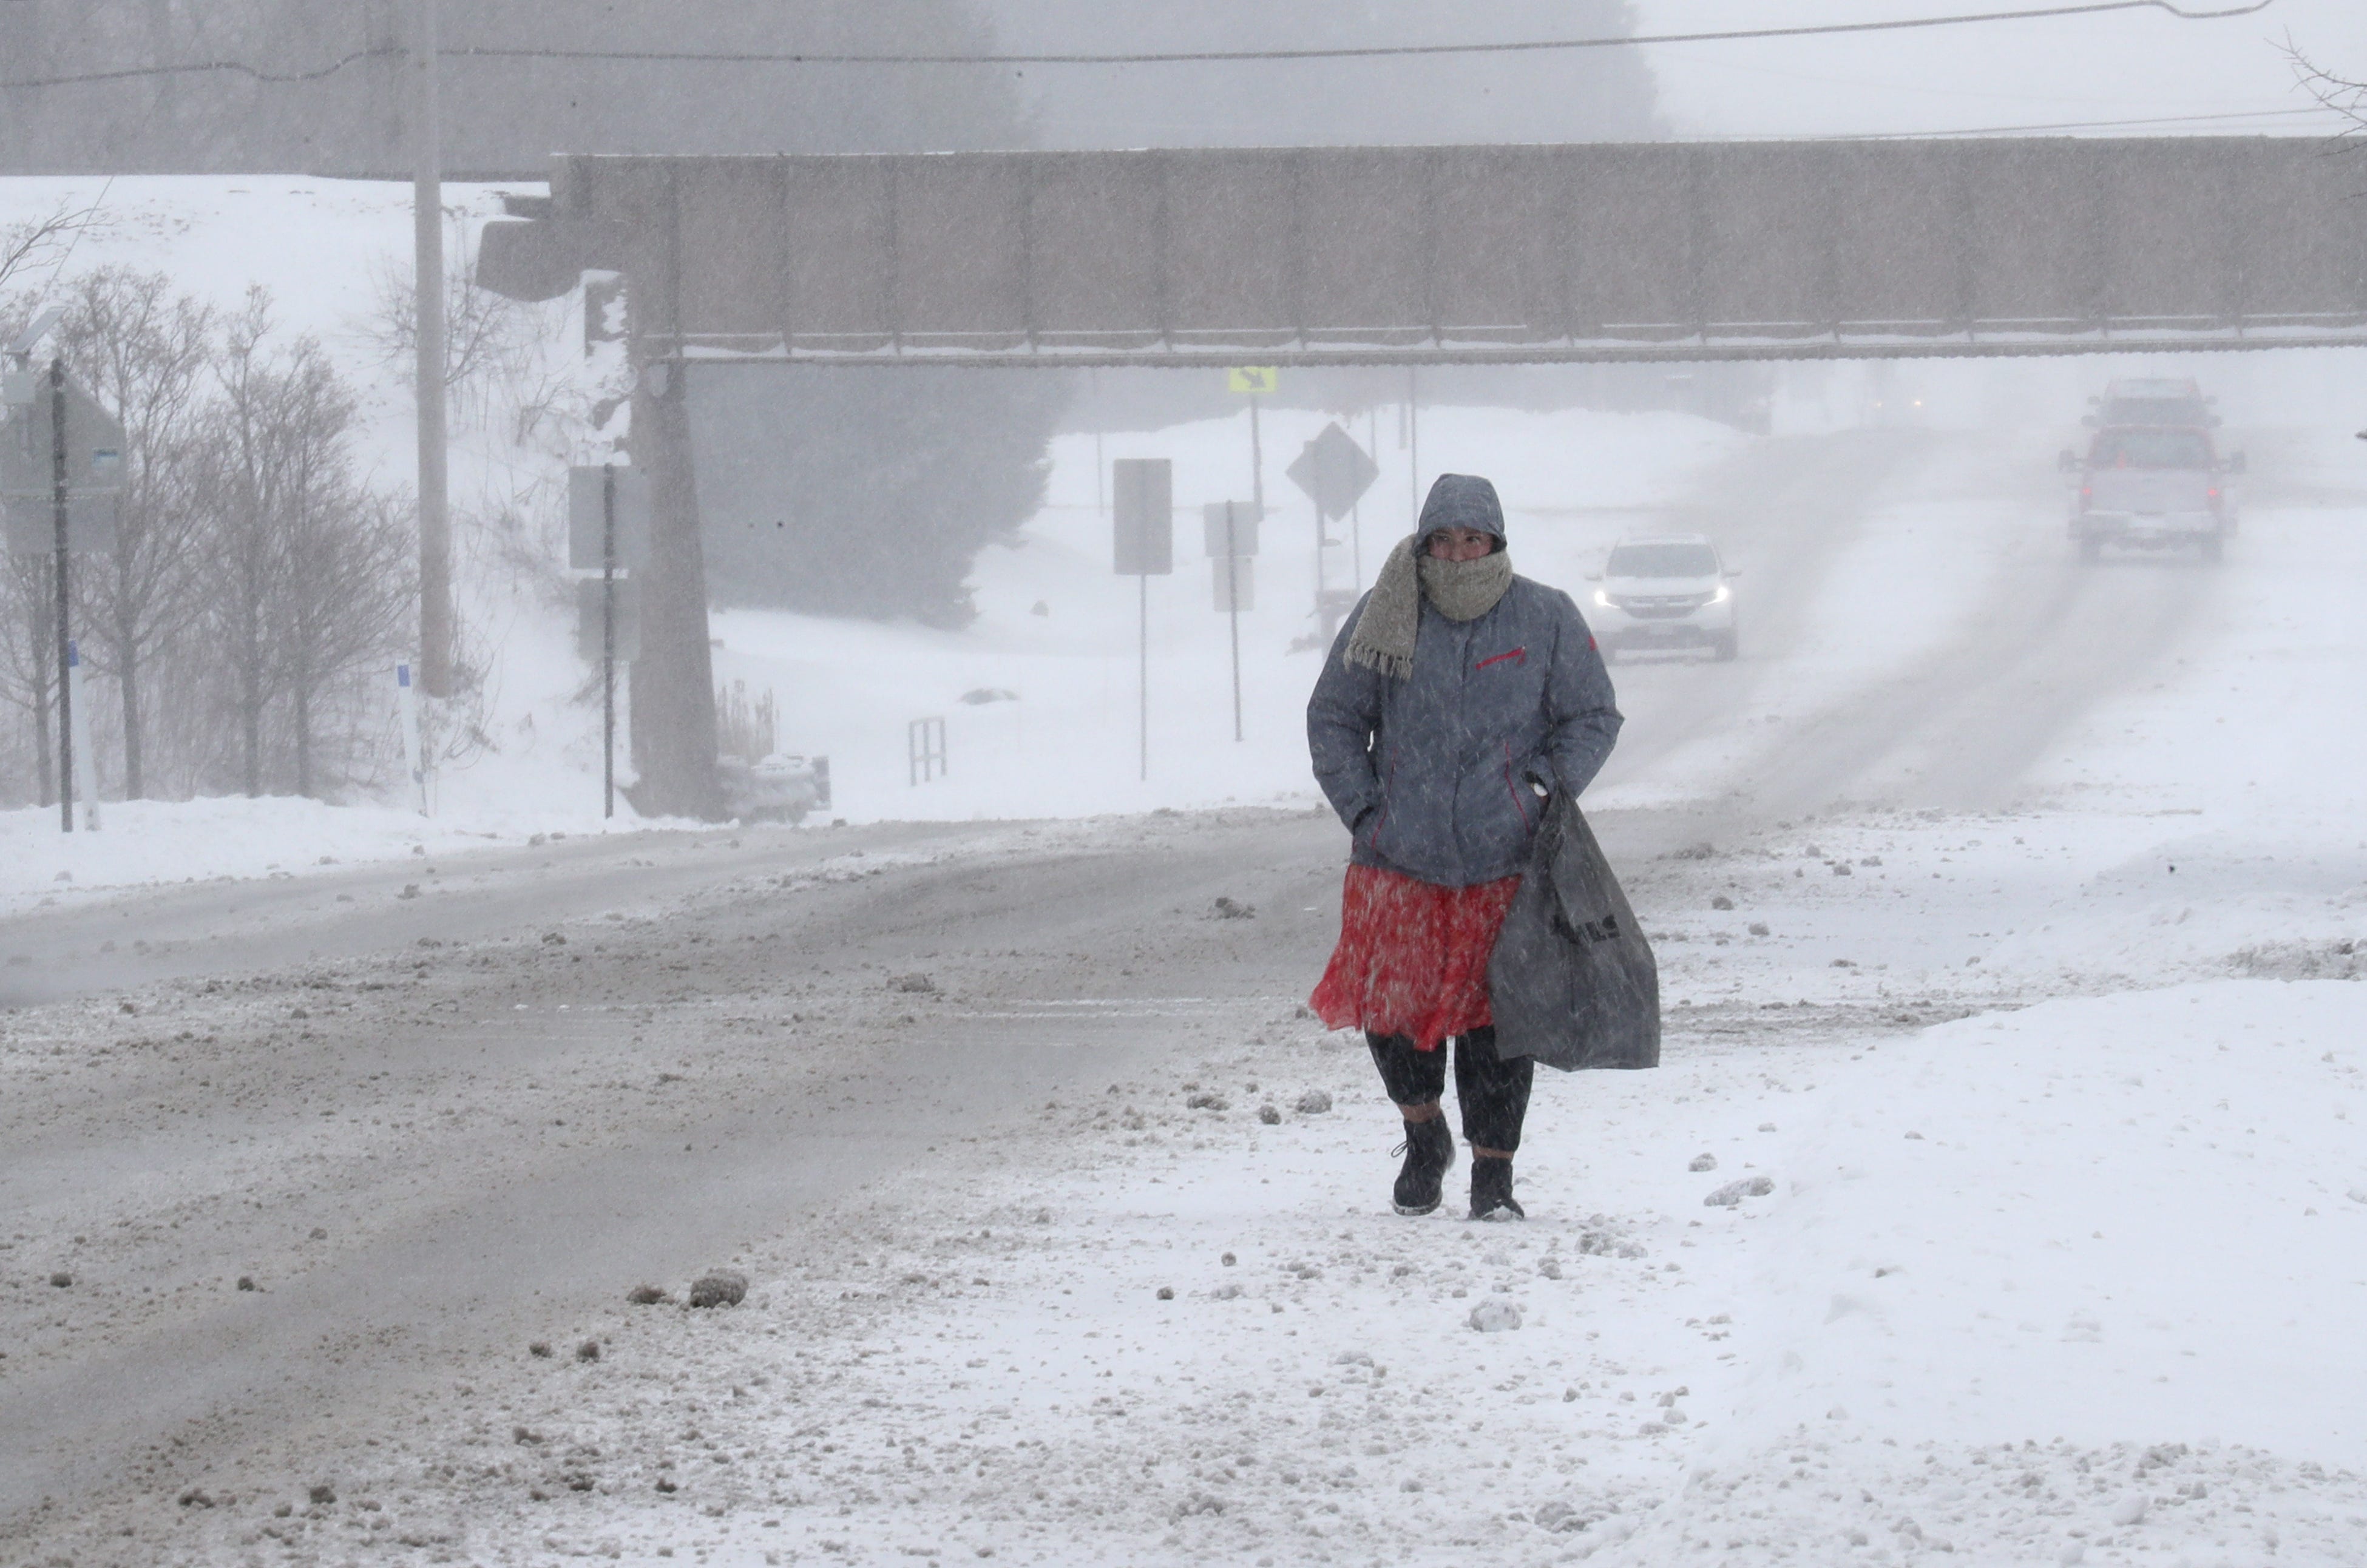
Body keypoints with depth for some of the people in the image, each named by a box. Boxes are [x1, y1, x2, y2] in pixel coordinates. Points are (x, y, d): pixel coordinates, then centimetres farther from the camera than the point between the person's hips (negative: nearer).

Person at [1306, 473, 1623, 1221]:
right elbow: (1333, 721, 11)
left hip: (1506, 861, -1)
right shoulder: (1383, 620, 2)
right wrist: (1364, 811, 0)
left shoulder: (1546, 620, 1)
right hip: (1399, 859, 1)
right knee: (1391, 1006, 1)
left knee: (1497, 1018, -2)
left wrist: (1551, 794, -5)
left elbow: (1593, 718, 9)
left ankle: (1493, 1177, 11)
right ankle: (1424, 1137, 30)